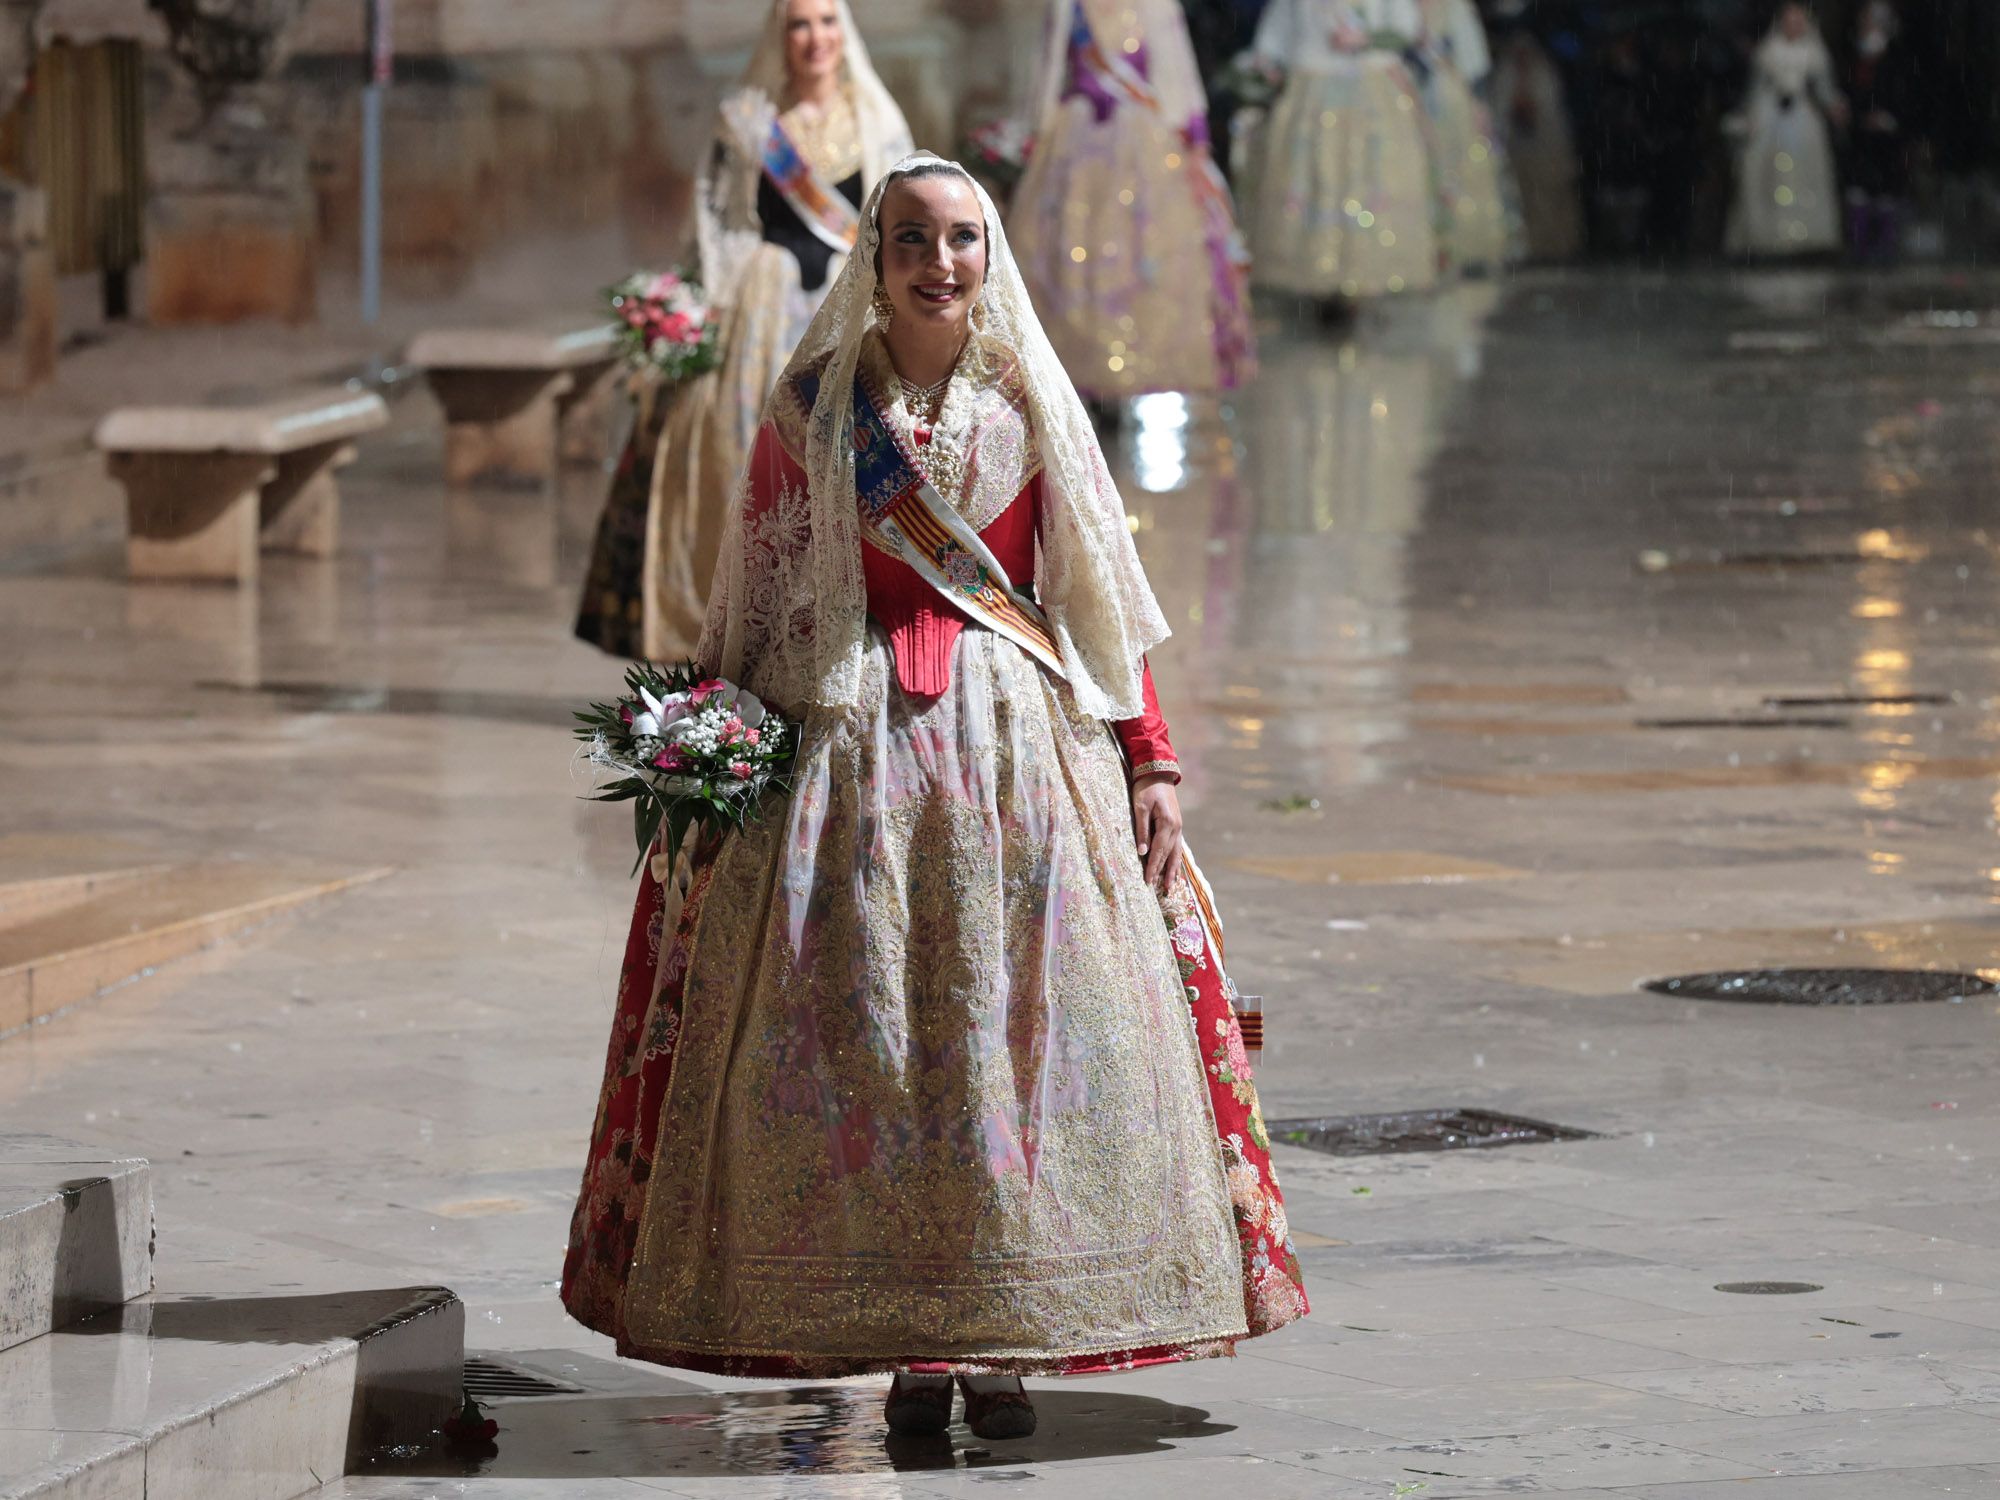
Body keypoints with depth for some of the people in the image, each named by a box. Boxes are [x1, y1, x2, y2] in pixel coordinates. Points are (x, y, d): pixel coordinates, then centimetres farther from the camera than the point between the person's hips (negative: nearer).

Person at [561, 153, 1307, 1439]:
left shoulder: (1034, 406, 6)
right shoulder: (812, 407, 4)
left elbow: (1103, 601, 9)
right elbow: (755, 608, 7)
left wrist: (1150, 759, 5)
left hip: (1020, 742, 1)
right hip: (855, 743, -1)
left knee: (1015, 1031, -3)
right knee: (863, 1042, -3)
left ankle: (1005, 1343, 5)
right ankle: (909, 1350, 5)